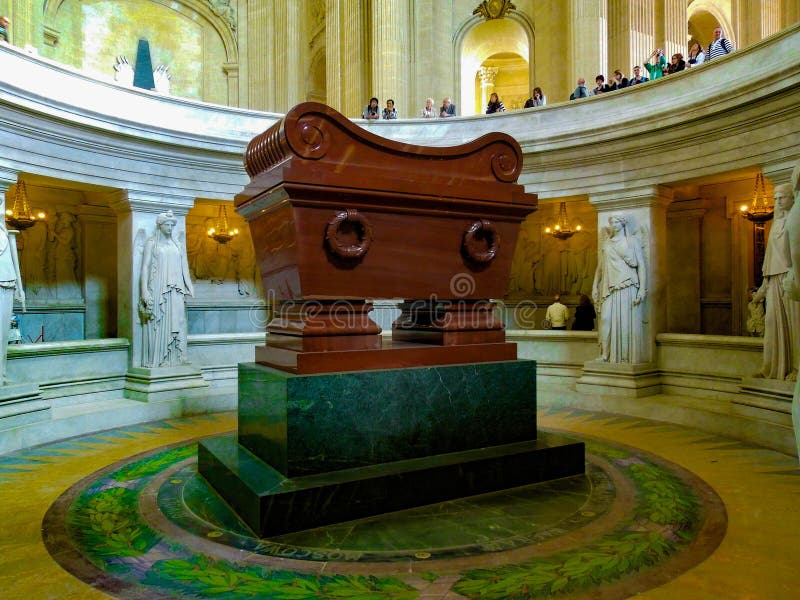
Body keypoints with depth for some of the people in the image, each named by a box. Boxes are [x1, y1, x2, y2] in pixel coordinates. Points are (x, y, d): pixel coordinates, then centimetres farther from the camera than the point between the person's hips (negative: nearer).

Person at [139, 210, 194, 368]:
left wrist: (189, 286, 1)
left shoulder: (178, 245, 17)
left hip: (175, 291, 4)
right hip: (157, 289, -4)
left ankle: (175, 358, 4)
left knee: (176, 322, 0)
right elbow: (145, 266, -1)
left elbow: (184, 268, 14)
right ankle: (156, 359, -3)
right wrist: (144, 290, -12)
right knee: (157, 323, -5)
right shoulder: (151, 243, 7)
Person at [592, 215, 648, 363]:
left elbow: (641, 266, 0)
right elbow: (600, 268, 19)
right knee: (606, 319, -7)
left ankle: (629, 356, -1)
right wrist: (595, 287, 11)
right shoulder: (605, 244, 17)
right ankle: (606, 354, -2)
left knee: (629, 321, -5)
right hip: (610, 288, 3)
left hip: (628, 287, -3)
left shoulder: (633, 241, 6)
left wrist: (642, 289, -9)